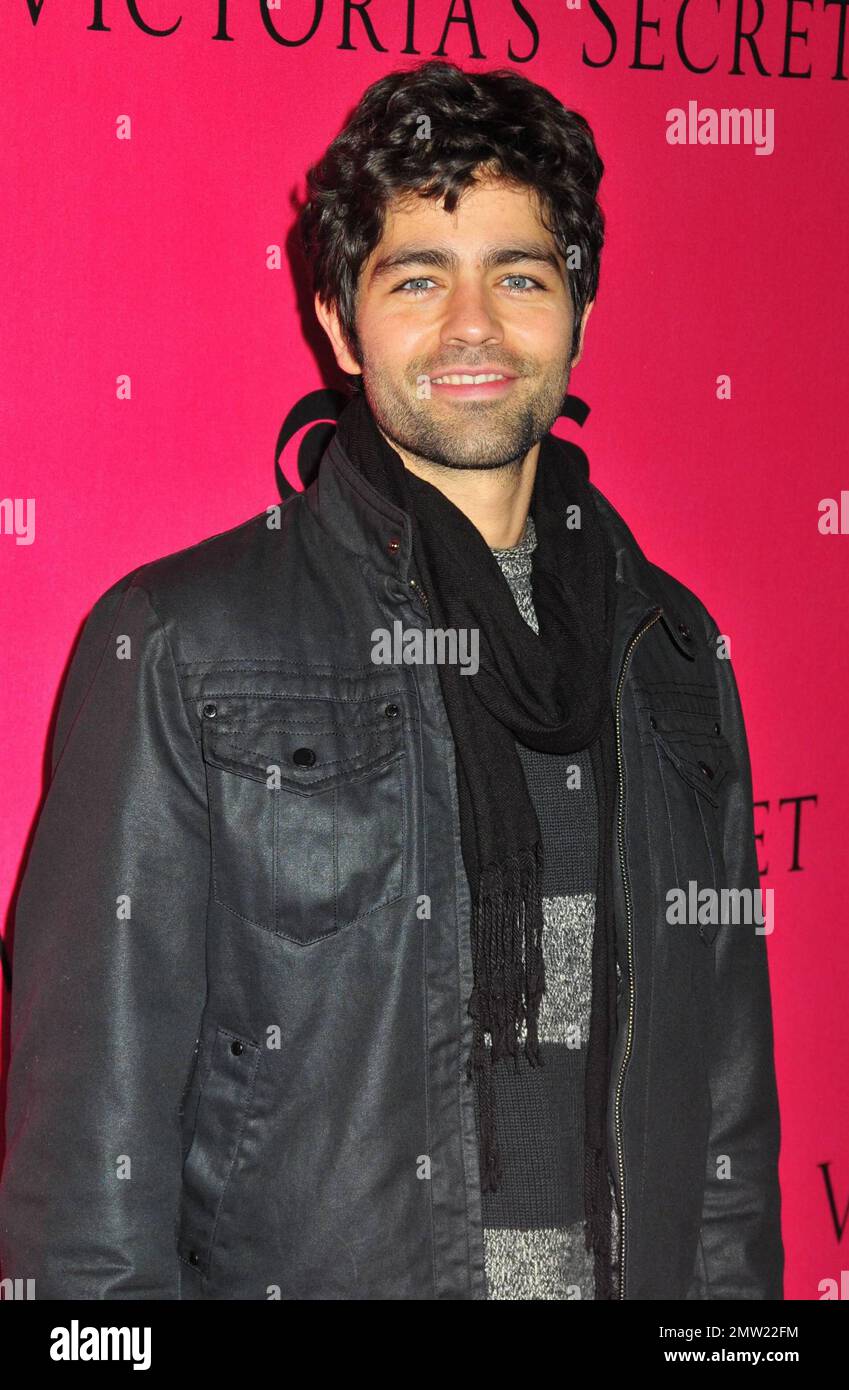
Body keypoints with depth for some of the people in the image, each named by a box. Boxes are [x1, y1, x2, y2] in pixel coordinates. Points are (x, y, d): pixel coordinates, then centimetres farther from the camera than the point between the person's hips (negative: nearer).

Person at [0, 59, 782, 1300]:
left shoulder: (674, 648, 6)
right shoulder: (182, 646, -9)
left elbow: (731, 1085, 9)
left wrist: (734, 1281, 4)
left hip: (636, 1273, 4)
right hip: (293, 1268, -4)